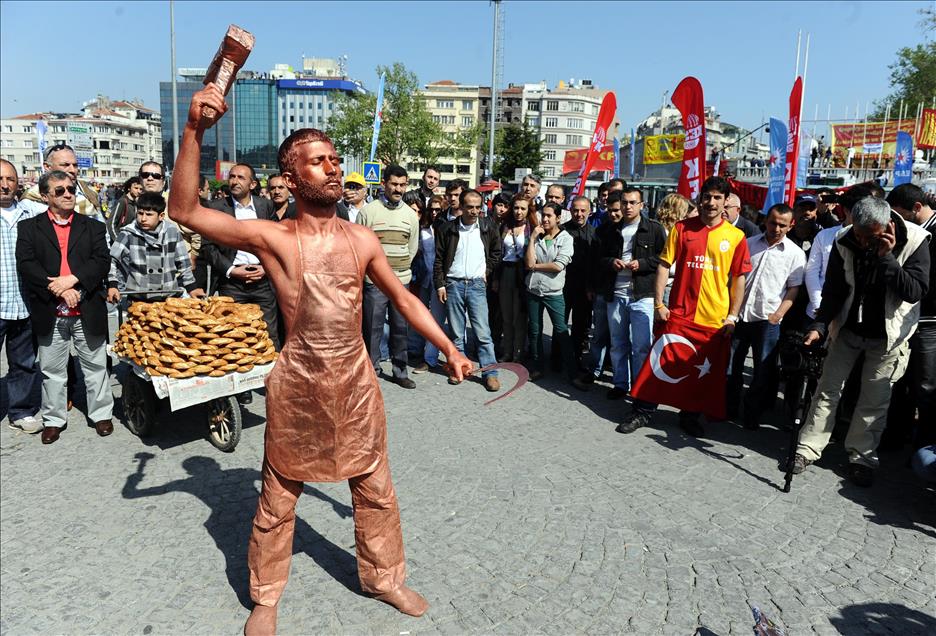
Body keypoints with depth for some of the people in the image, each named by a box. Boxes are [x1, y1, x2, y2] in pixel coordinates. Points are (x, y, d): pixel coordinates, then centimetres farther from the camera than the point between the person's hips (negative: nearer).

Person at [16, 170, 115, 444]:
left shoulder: (93, 227, 8)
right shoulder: (29, 228, 6)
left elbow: (102, 262, -3)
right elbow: (25, 264, -6)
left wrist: (72, 279, -18)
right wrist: (59, 290, -16)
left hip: (88, 312, 0)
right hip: (50, 313, 0)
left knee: (95, 366, 9)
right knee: (52, 370, 11)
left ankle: (101, 414, 22)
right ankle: (53, 419, 24)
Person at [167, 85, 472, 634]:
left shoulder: (362, 239, 2)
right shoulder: (272, 237, -8)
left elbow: (404, 298, 10)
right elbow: (185, 211, -15)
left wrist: (448, 347, 6)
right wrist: (195, 129, -24)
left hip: (356, 377, 3)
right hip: (298, 382, -3)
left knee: (375, 489, 16)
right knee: (278, 498, 13)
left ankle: (384, 577, 39)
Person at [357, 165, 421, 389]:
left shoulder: (410, 214, 8)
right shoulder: (368, 211, -4)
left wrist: (400, 268, 12)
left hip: (401, 281, 4)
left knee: (401, 329, 10)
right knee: (372, 329, 1)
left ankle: (400, 372, 21)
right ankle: (371, 370, 13)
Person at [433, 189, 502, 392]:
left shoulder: (488, 227, 2)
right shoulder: (448, 229, 1)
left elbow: (496, 252, 16)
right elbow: (439, 259, 5)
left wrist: (487, 271, 6)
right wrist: (440, 284, -1)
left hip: (477, 285, 0)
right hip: (453, 284, 1)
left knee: (483, 332, -4)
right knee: (457, 332, 7)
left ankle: (490, 372, 3)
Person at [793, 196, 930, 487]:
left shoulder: (914, 242, -18)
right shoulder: (844, 242, -12)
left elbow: (916, 292, -24)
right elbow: (833, 290, -6)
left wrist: (885, 257, -31)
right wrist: (820, 325, -18)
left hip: (887, 334, -2)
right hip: (848, 328, 2)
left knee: (876, 400, 5)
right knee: (828, 389, 5)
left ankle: (861, 457, 19)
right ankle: (808, 449, 13)